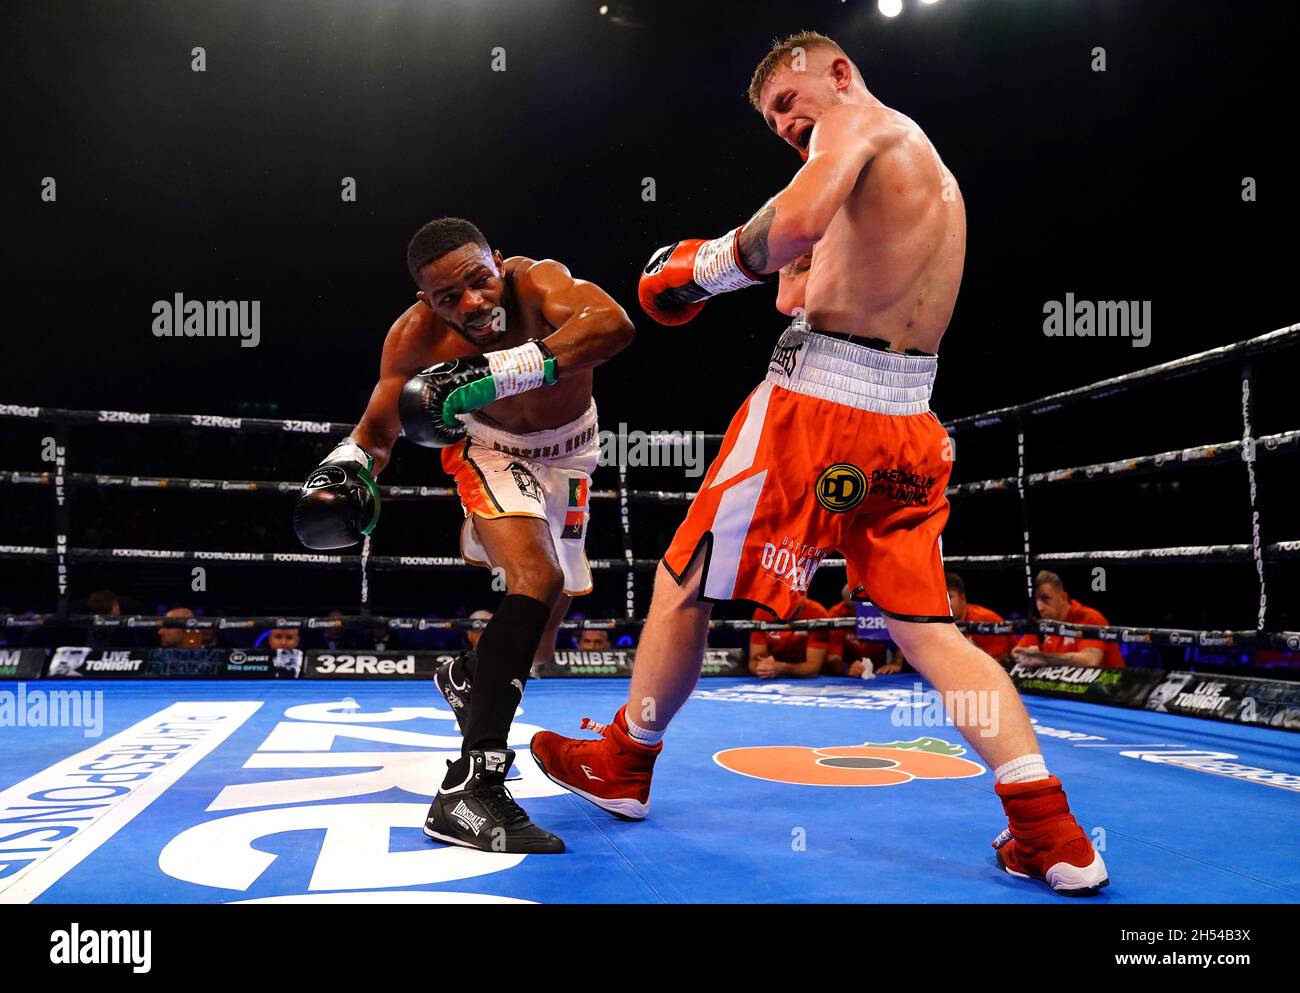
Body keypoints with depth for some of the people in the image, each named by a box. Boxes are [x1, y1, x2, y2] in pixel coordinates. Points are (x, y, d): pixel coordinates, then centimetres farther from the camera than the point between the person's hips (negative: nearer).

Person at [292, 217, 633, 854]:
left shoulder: (538, 282, -32)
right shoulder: (418, 334, -24)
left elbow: (613, 324, -54)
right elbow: (379, 428, -9)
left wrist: (502, 371, -61)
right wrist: (344, 468, -30)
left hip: (564, 458, 2)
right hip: (490, 449, -2)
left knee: (535, 646, 9)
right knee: (536, 578, -32)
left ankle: (466, 676, 47)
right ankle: (468, 789, -33)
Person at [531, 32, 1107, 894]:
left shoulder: (856, 121, -1)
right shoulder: (932, 170, 26)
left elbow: (799, 221, -22)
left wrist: (706, 269, -9)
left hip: (820, 403, -8)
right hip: (908, 423, 8)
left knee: (684, 585, 8)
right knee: (928, 628, 10)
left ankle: (624, 764, 26)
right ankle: (1051, 832, 5)